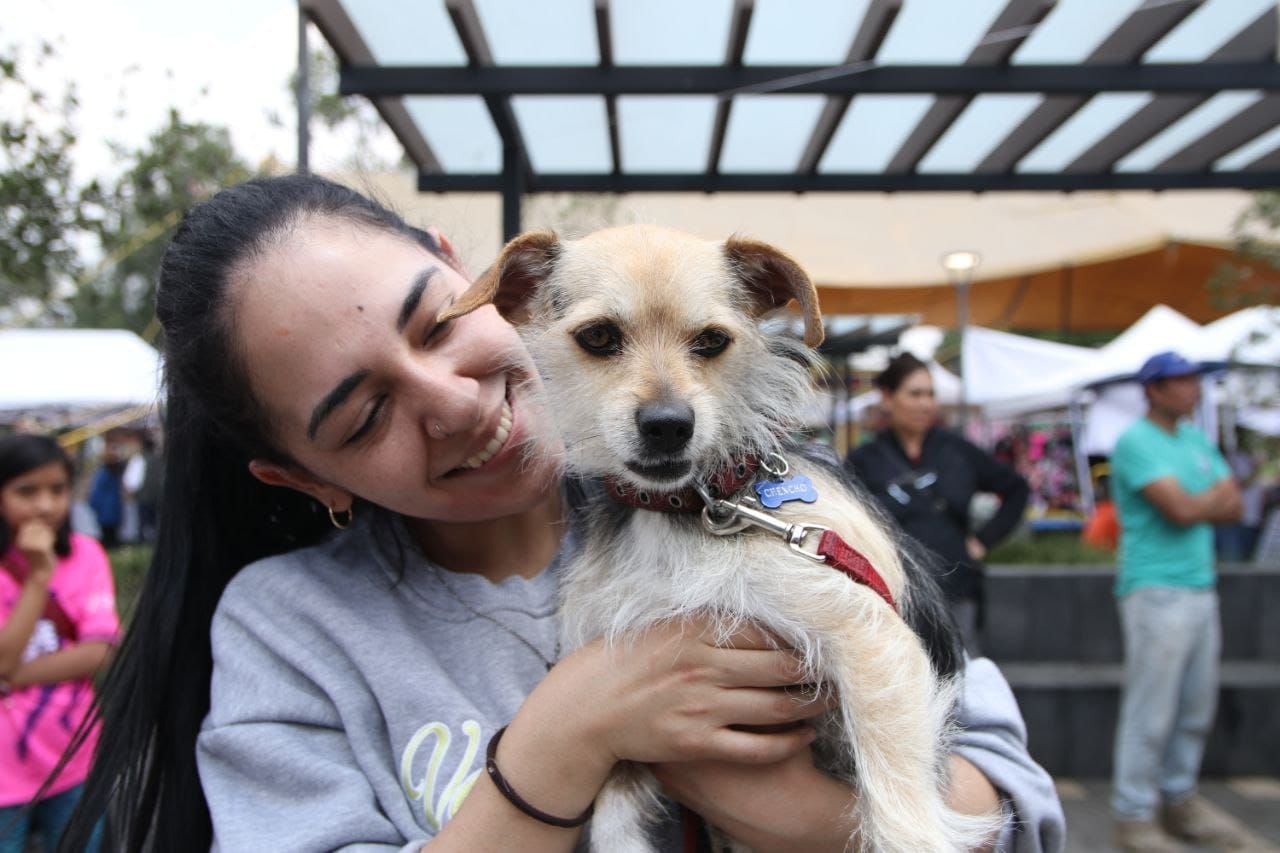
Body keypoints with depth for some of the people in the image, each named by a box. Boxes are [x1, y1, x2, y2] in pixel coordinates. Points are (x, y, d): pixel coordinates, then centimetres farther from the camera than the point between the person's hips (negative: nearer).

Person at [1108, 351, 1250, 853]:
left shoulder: (1197, 440, 16)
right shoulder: (1135, 441, -10)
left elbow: (1232, 507, 9)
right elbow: (1183, 510, -17)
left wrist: (1197, 503, -9)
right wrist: (1215, 495, 2)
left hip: (1201, 588, 8)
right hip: (1157, 590, -8)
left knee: (1197, 708, 14)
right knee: (1150, 712, -4)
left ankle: (1179, 801, 29)